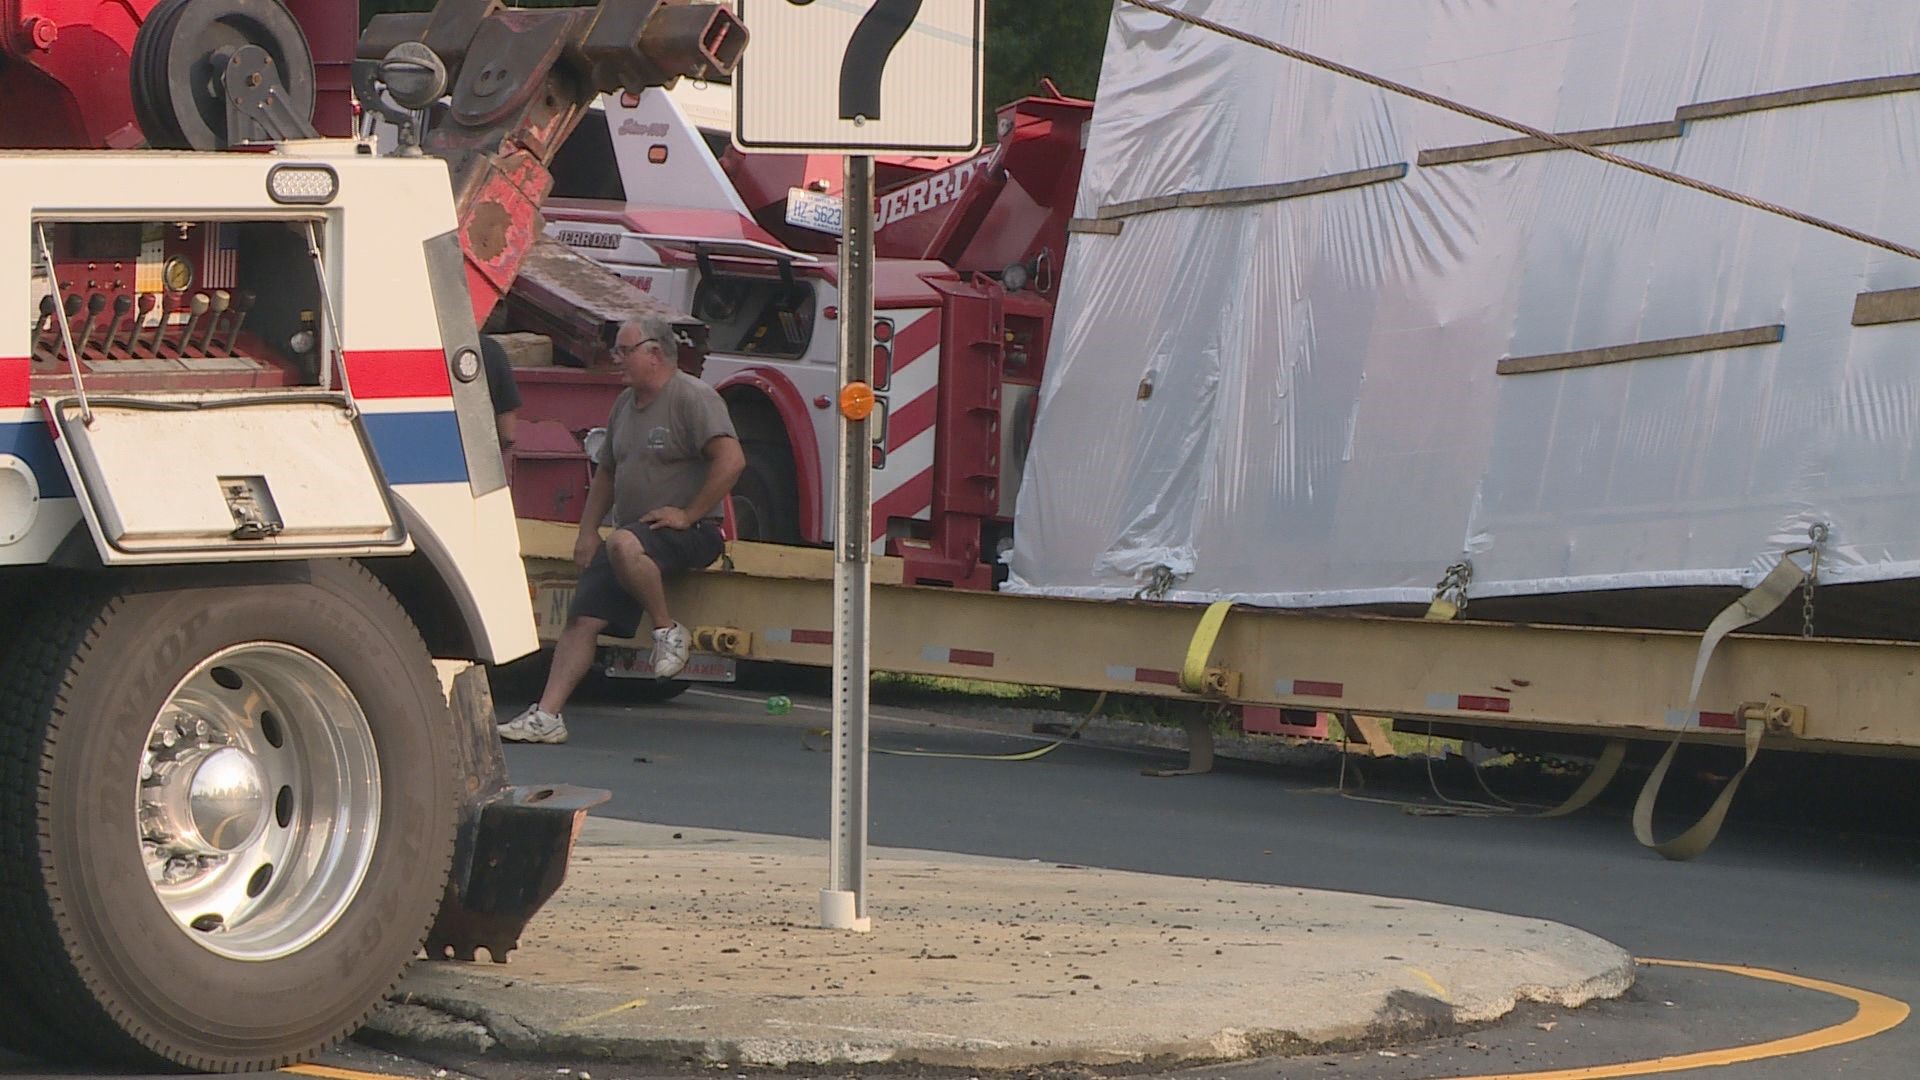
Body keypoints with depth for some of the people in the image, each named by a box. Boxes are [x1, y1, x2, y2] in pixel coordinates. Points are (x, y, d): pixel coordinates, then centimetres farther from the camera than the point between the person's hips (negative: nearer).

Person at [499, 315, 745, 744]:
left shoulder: (693, 397, -10)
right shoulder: (625, 403, 17)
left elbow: (731, 459, -21)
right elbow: (605, 473, 26)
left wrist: (688, 514, -19)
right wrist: (588, 531, 16)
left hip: (689, 533, -8)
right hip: (634, 531, 8)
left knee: (624, 545, -38)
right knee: (581, 619, -6)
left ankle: (669, 631, -19)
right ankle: (547, 715, -9)